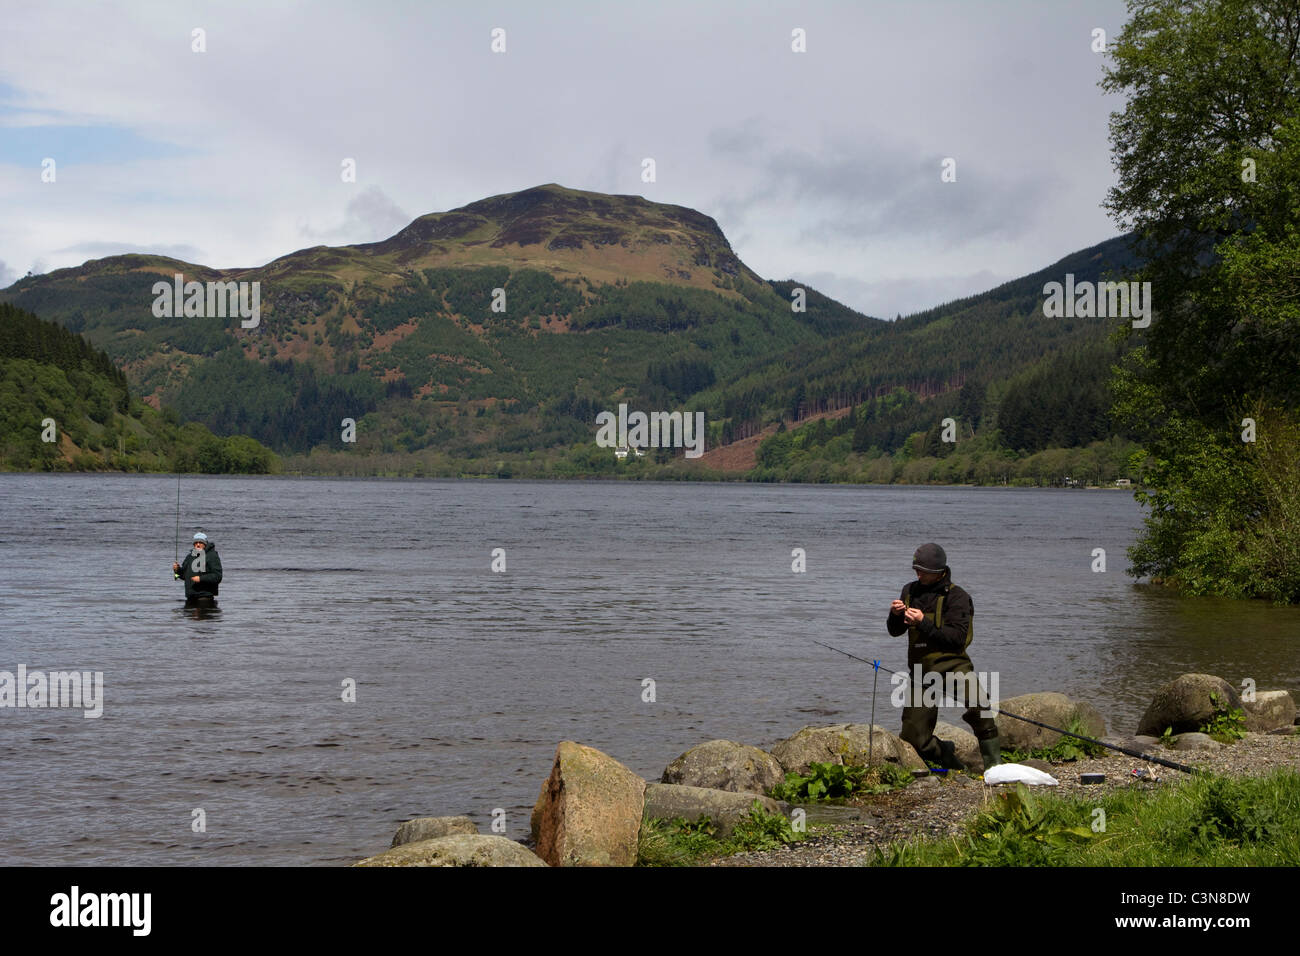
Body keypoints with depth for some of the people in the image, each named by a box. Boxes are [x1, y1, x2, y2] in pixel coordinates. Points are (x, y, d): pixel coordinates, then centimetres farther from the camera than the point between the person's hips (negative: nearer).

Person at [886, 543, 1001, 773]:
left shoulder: (956, 596, -6)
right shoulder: (910, 591, 12)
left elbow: (957, 638, -16)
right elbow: (895, 631, 15)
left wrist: (924, 623, -22)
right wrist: (895, 615, -7)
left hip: (951, 664, -5)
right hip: (921, 671, 5)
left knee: (976, 704, -36)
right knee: (913, 739, 1)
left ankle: (993, 765, -24)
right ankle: (947, 756, 33)